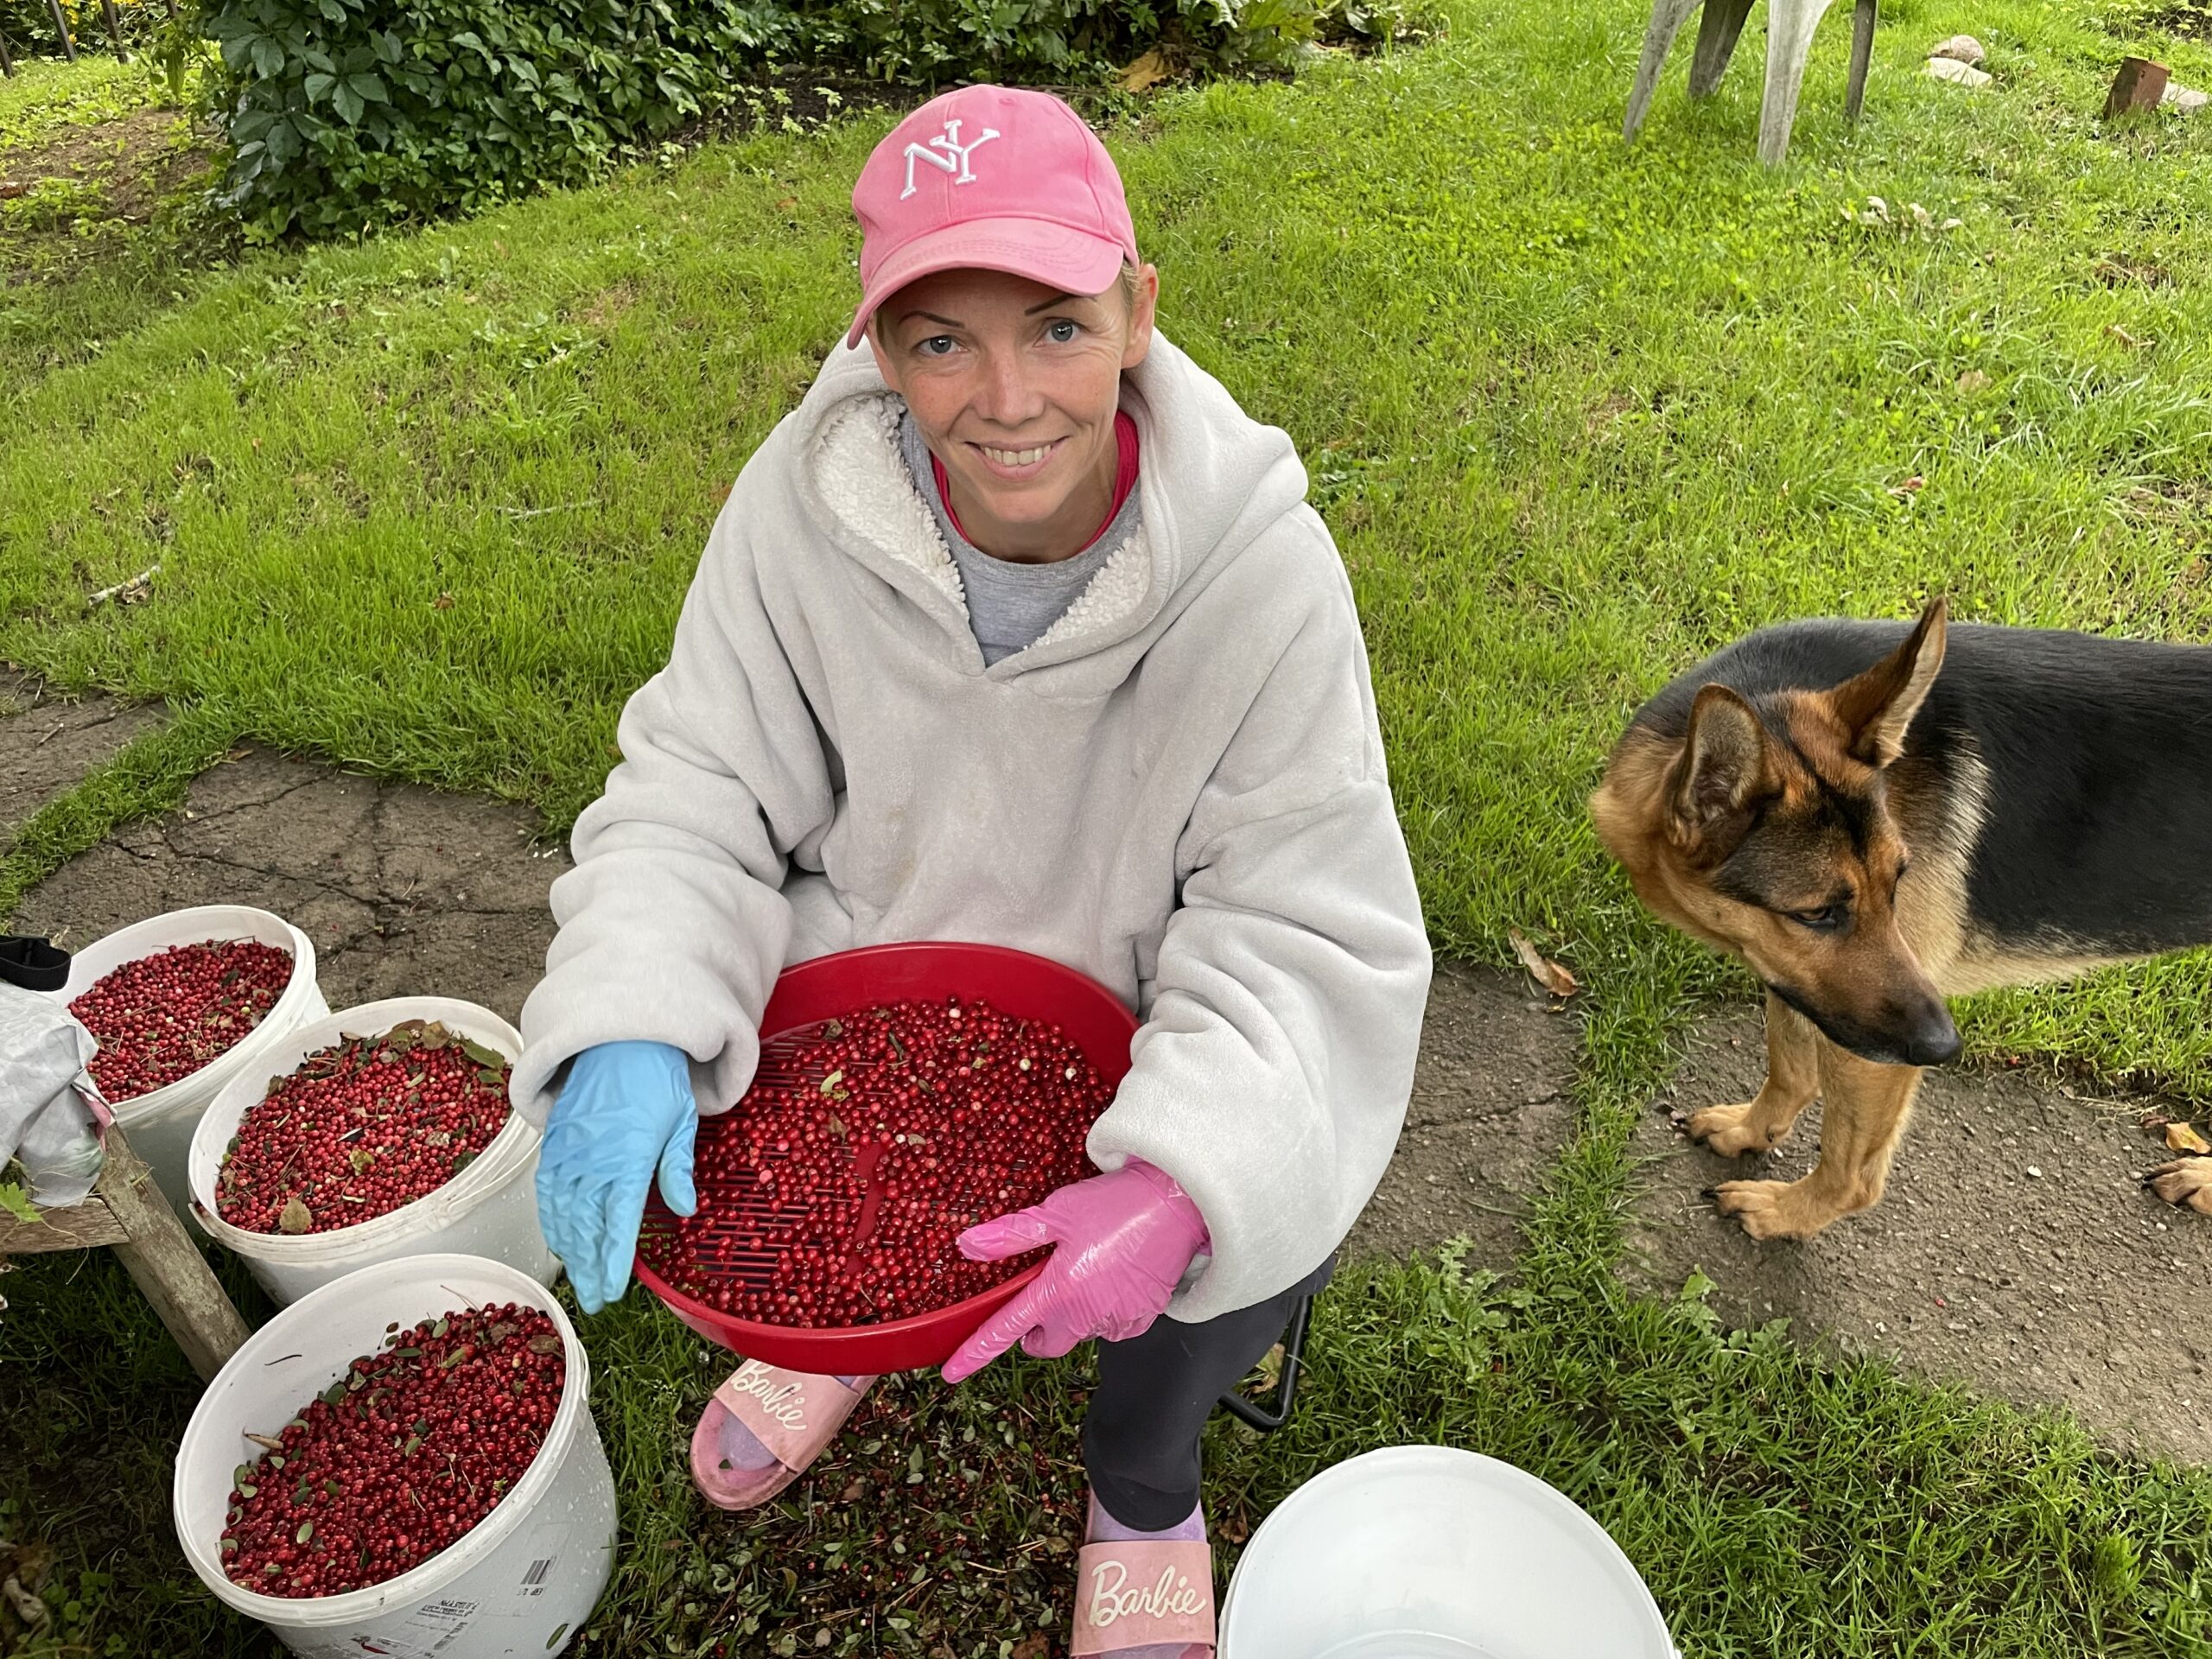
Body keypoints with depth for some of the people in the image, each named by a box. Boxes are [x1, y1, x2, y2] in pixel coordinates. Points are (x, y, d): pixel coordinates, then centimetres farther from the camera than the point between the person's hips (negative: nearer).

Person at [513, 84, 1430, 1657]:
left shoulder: (1262, 569, -26)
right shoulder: (806, 498, -21)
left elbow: (1306, 930, -23)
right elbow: (700, 789, -13)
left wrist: (1185, 1180, -41)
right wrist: (631, 1033, -32)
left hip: (1140, 1010, -2)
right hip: (864, 957, 3)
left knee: (1270, 1216, -21)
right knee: (610, 1098, -5)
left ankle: (1144, 1471, 19)